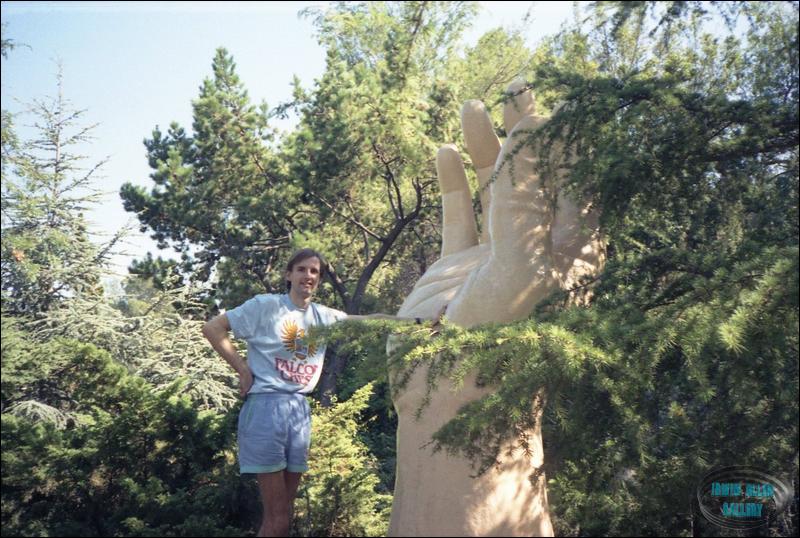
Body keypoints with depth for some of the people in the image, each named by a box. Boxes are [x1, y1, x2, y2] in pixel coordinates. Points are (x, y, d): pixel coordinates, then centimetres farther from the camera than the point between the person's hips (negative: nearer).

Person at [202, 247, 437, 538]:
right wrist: (242, 369, -7)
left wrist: (415, 320, 7)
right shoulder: (266, 305, -2)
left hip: (300, 410, 6)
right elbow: (212, 328, -3)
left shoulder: (325, 316, 13)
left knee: (285, 512, 9)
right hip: (267, 406, -6)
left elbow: (369, 320, 16)